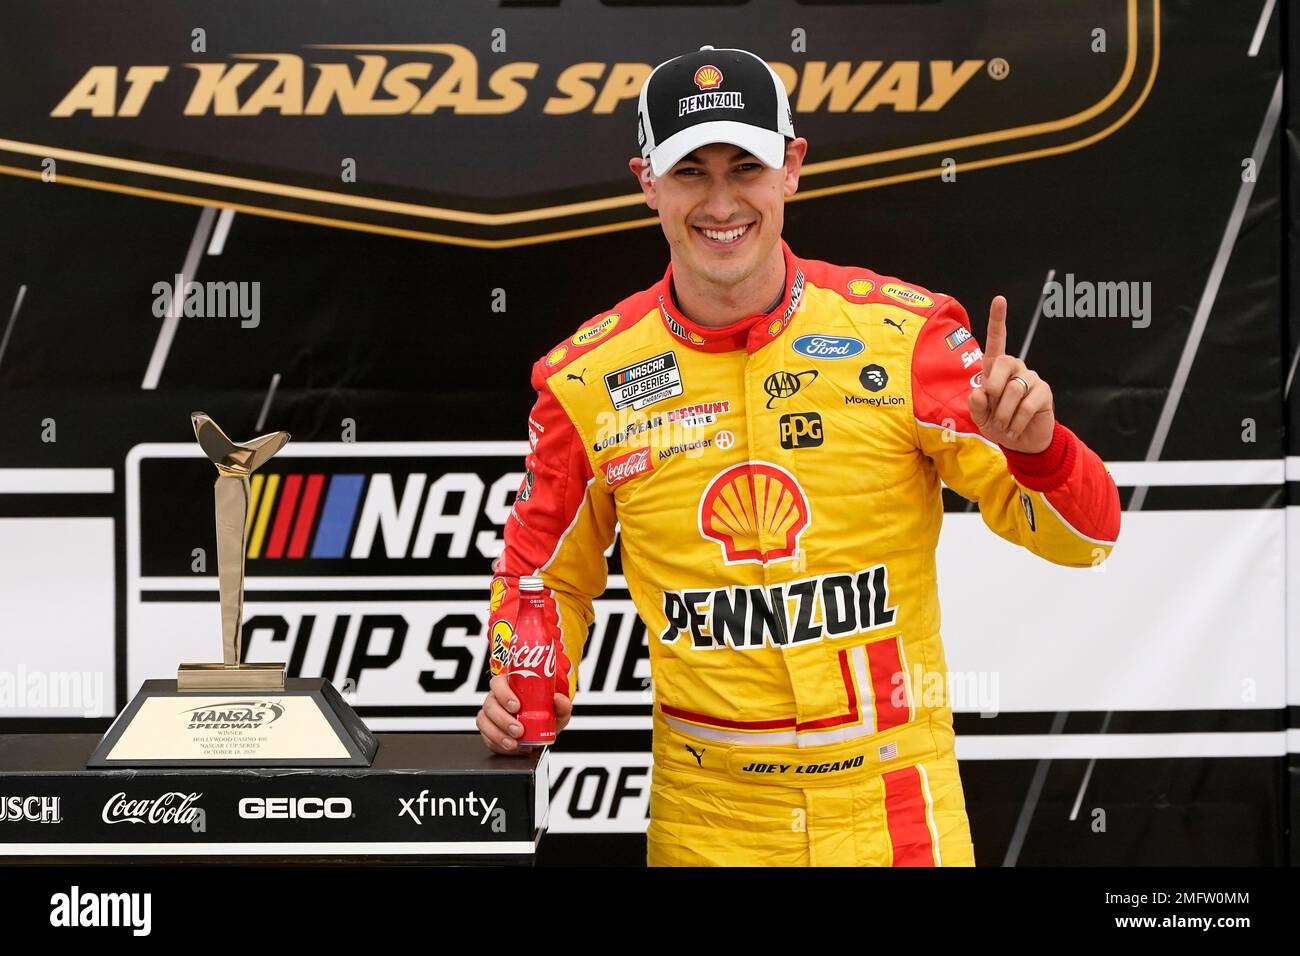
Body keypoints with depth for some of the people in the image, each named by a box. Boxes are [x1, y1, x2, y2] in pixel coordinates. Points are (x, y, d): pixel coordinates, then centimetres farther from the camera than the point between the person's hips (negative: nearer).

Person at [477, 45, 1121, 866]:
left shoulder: (902, 330, -8)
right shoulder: (590, 379, -4)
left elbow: (1085, 535, -7)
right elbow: (546, 571, 12)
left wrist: (1037, 449, -27)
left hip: (894, 806, -1)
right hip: (706, 821, 1)